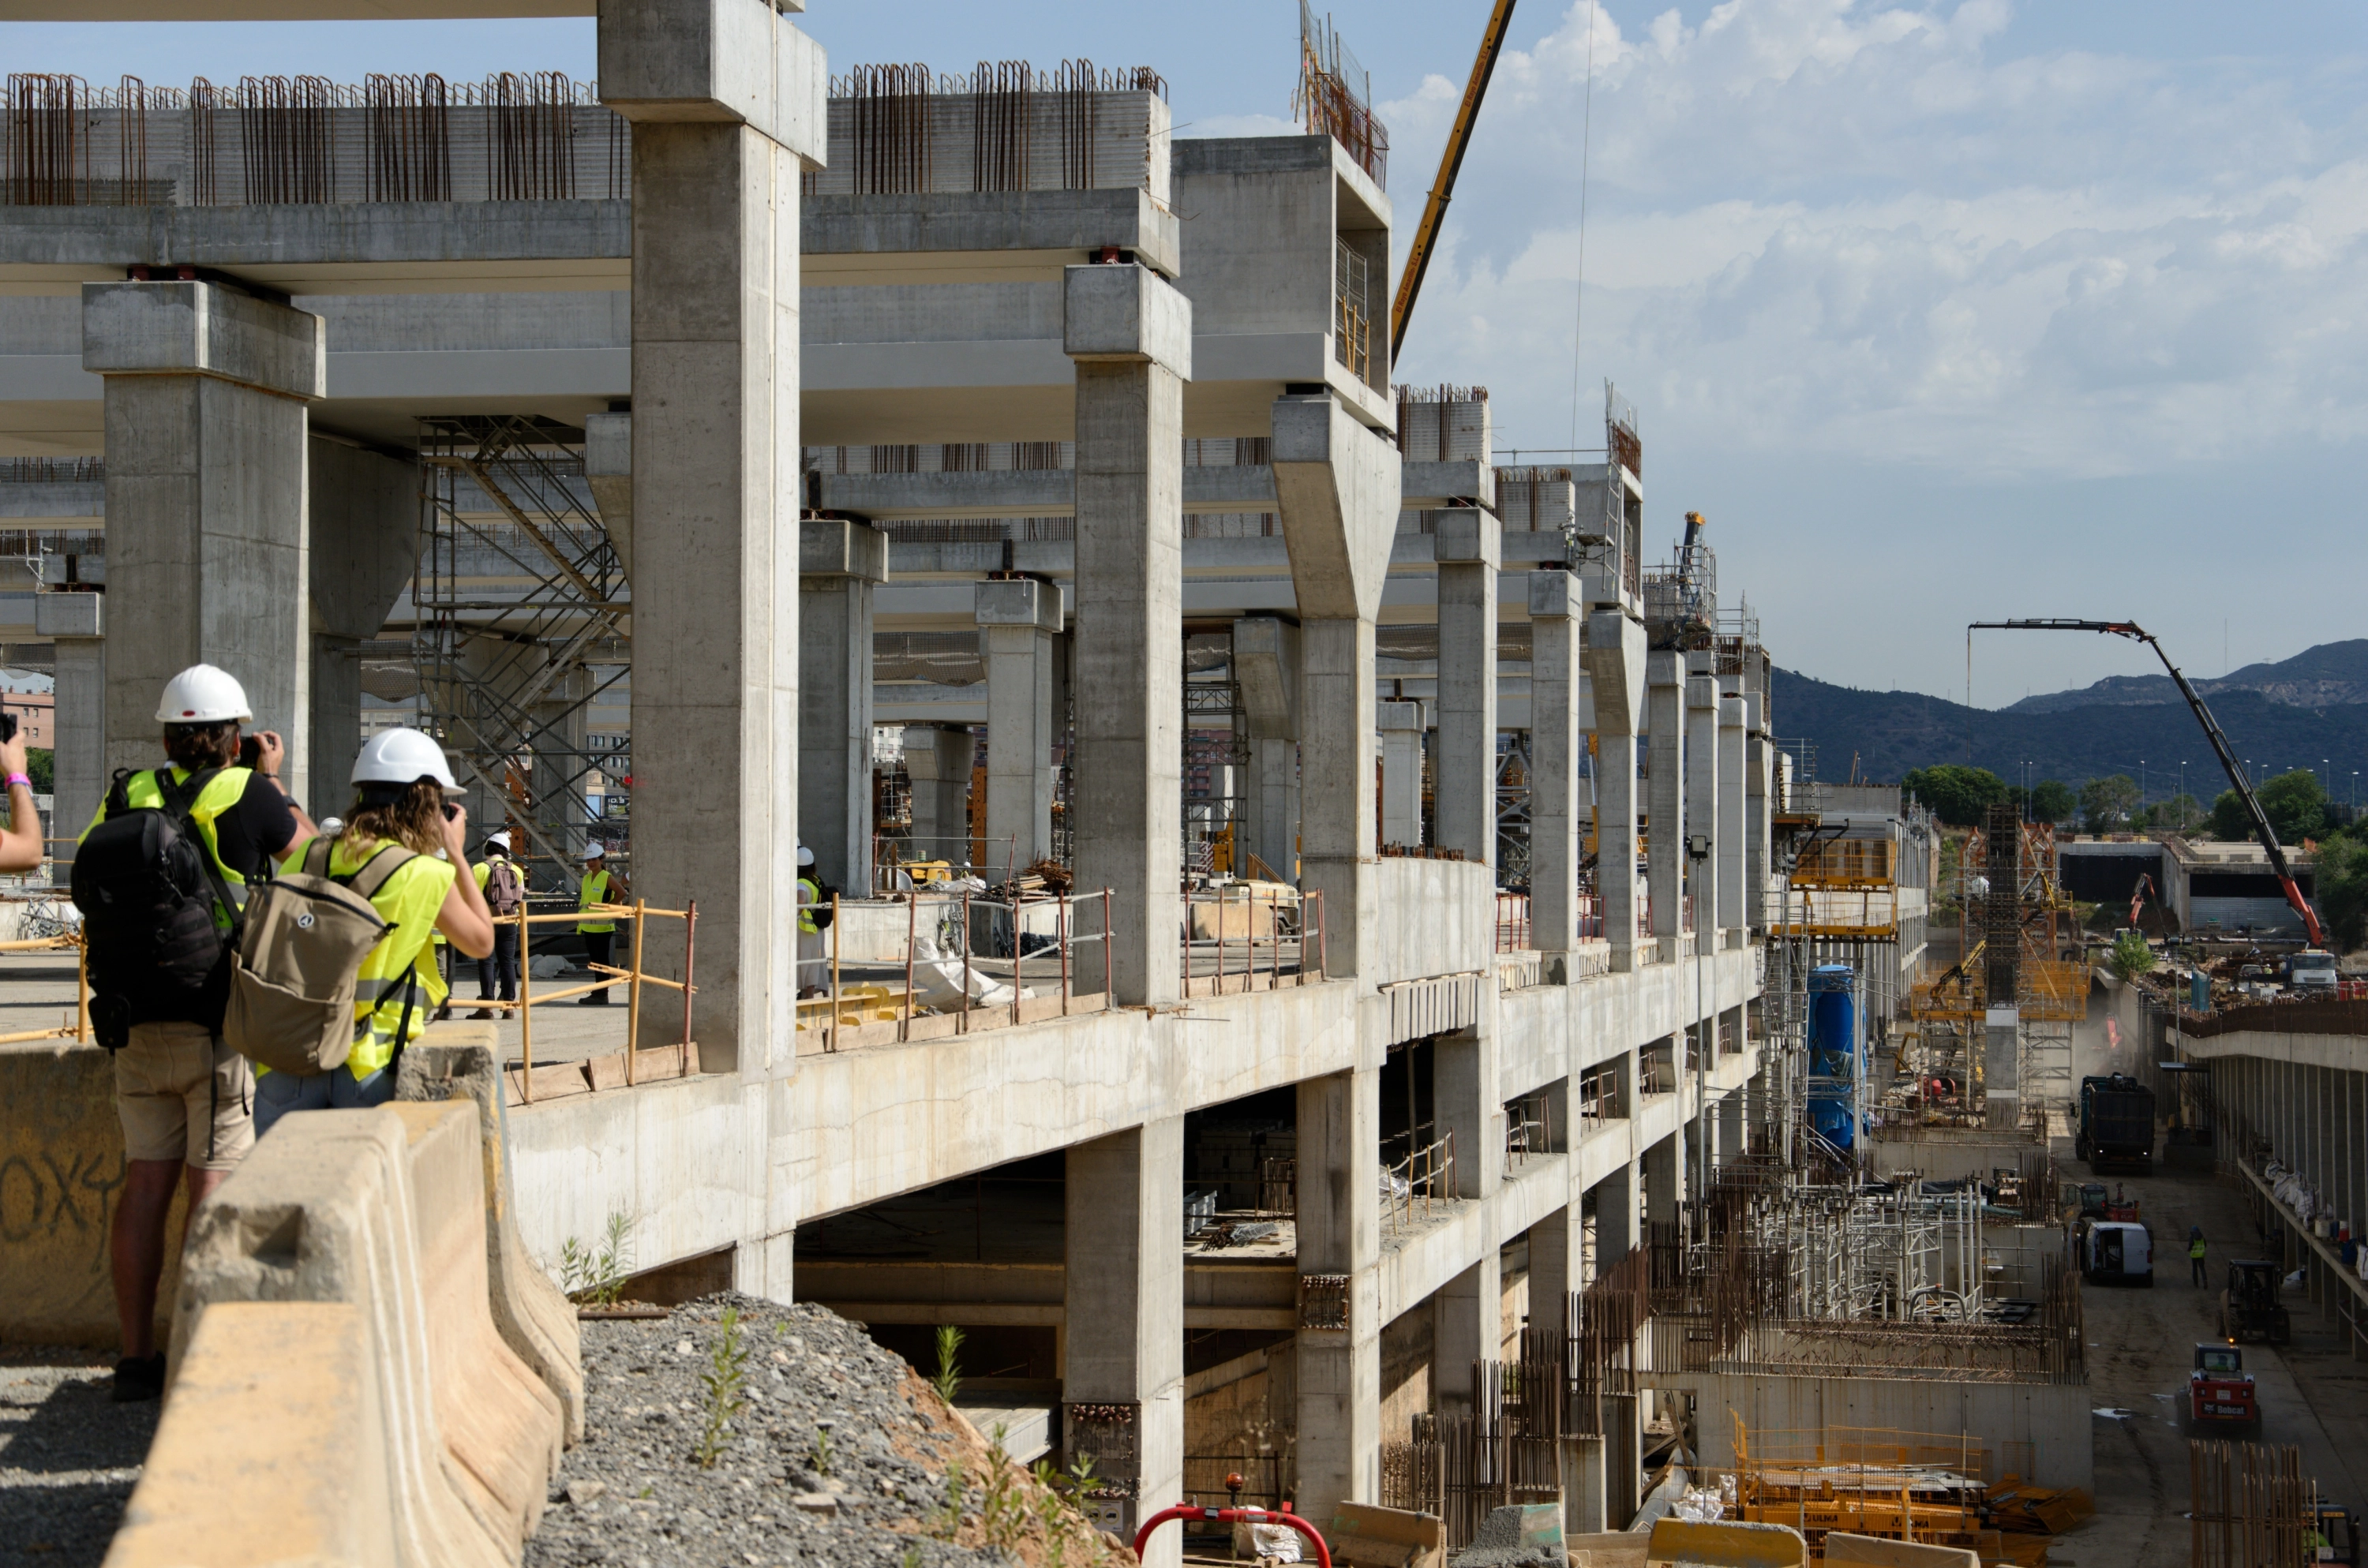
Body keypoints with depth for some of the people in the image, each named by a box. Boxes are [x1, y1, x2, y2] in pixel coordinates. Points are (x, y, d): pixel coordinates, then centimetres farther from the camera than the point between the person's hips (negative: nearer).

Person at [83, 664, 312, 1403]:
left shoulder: (127, 796, 6)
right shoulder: (247, 795, -5)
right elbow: (306, 845, 15)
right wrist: (275, 777, 29)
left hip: (139, 1021, 5)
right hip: (219, 1018, -4)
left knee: (146, 1183, 7)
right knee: (212, 1187, -2)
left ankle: (137, 1358, 9)